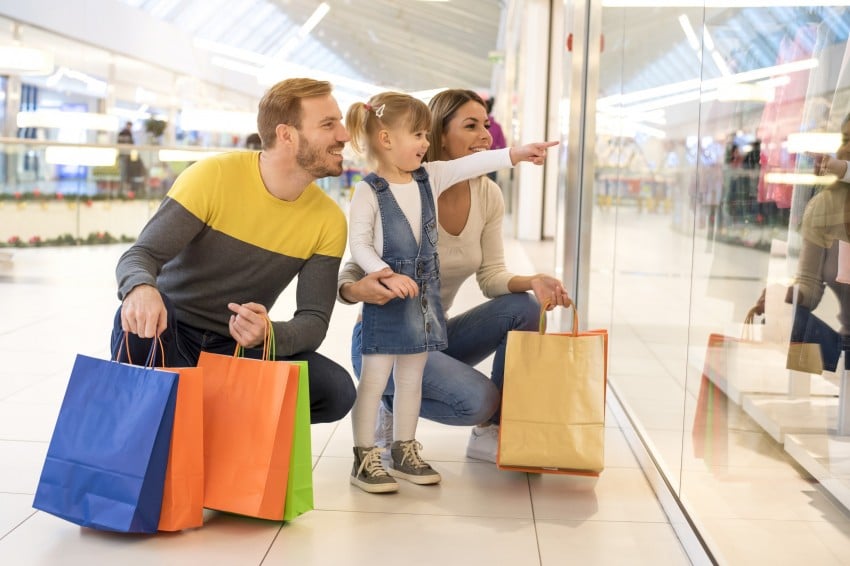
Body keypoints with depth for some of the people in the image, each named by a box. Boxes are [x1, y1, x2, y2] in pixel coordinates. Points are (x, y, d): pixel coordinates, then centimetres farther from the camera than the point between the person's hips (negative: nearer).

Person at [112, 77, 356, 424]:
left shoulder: (329, 221, -5)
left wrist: (268, 335, -32)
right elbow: (140, 255, -18)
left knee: (337, 390, -21)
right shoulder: (213, 176, -15)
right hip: (171, 333, -3)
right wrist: (141, 289, -45)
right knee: (141, 312, -37)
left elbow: (314, 321, -8)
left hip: (240, 346, 3)